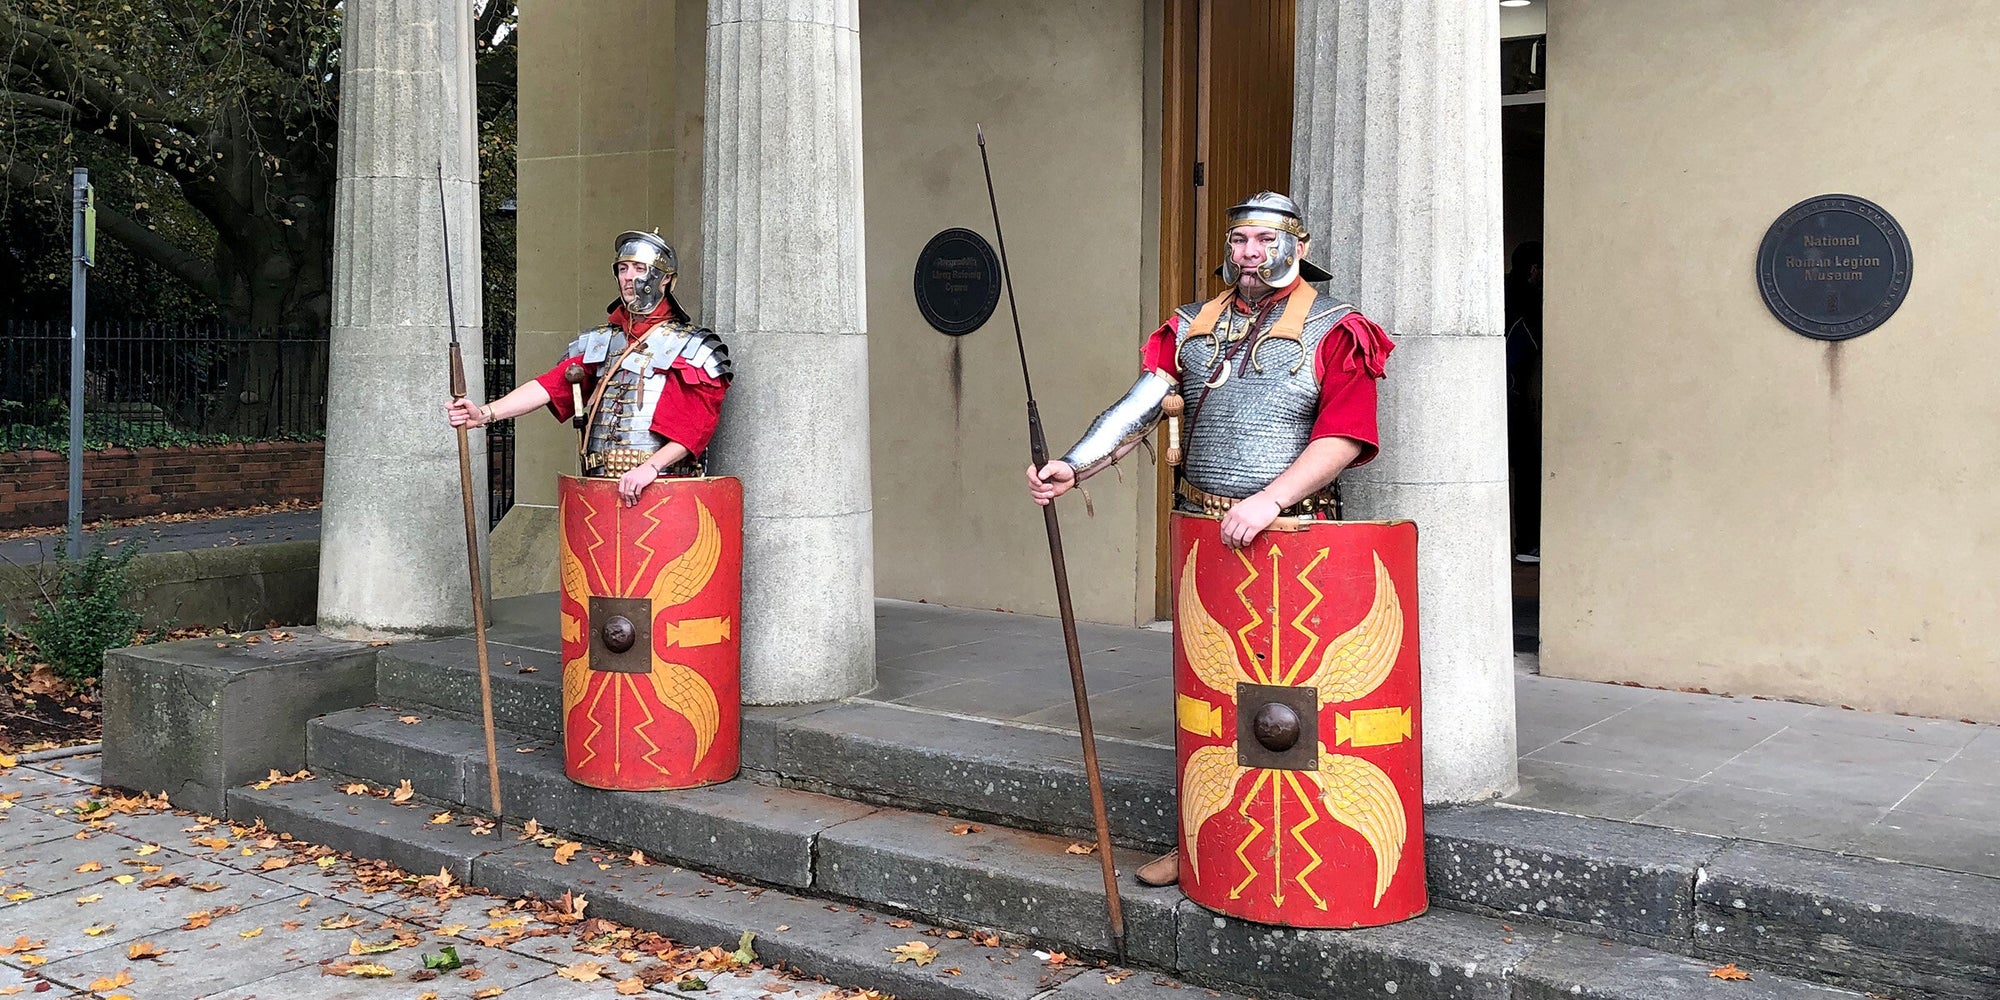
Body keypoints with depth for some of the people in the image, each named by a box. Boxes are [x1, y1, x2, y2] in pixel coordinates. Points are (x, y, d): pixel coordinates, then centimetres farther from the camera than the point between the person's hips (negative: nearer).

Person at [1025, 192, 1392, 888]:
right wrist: (1072, 466, -15)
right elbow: (1141, 406, 0)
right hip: (1201, 534, 5)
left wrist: (1267, 501, -23)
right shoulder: (1192, 328, 12)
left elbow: (1343, 438, -12)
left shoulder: (1333, 331, -1)